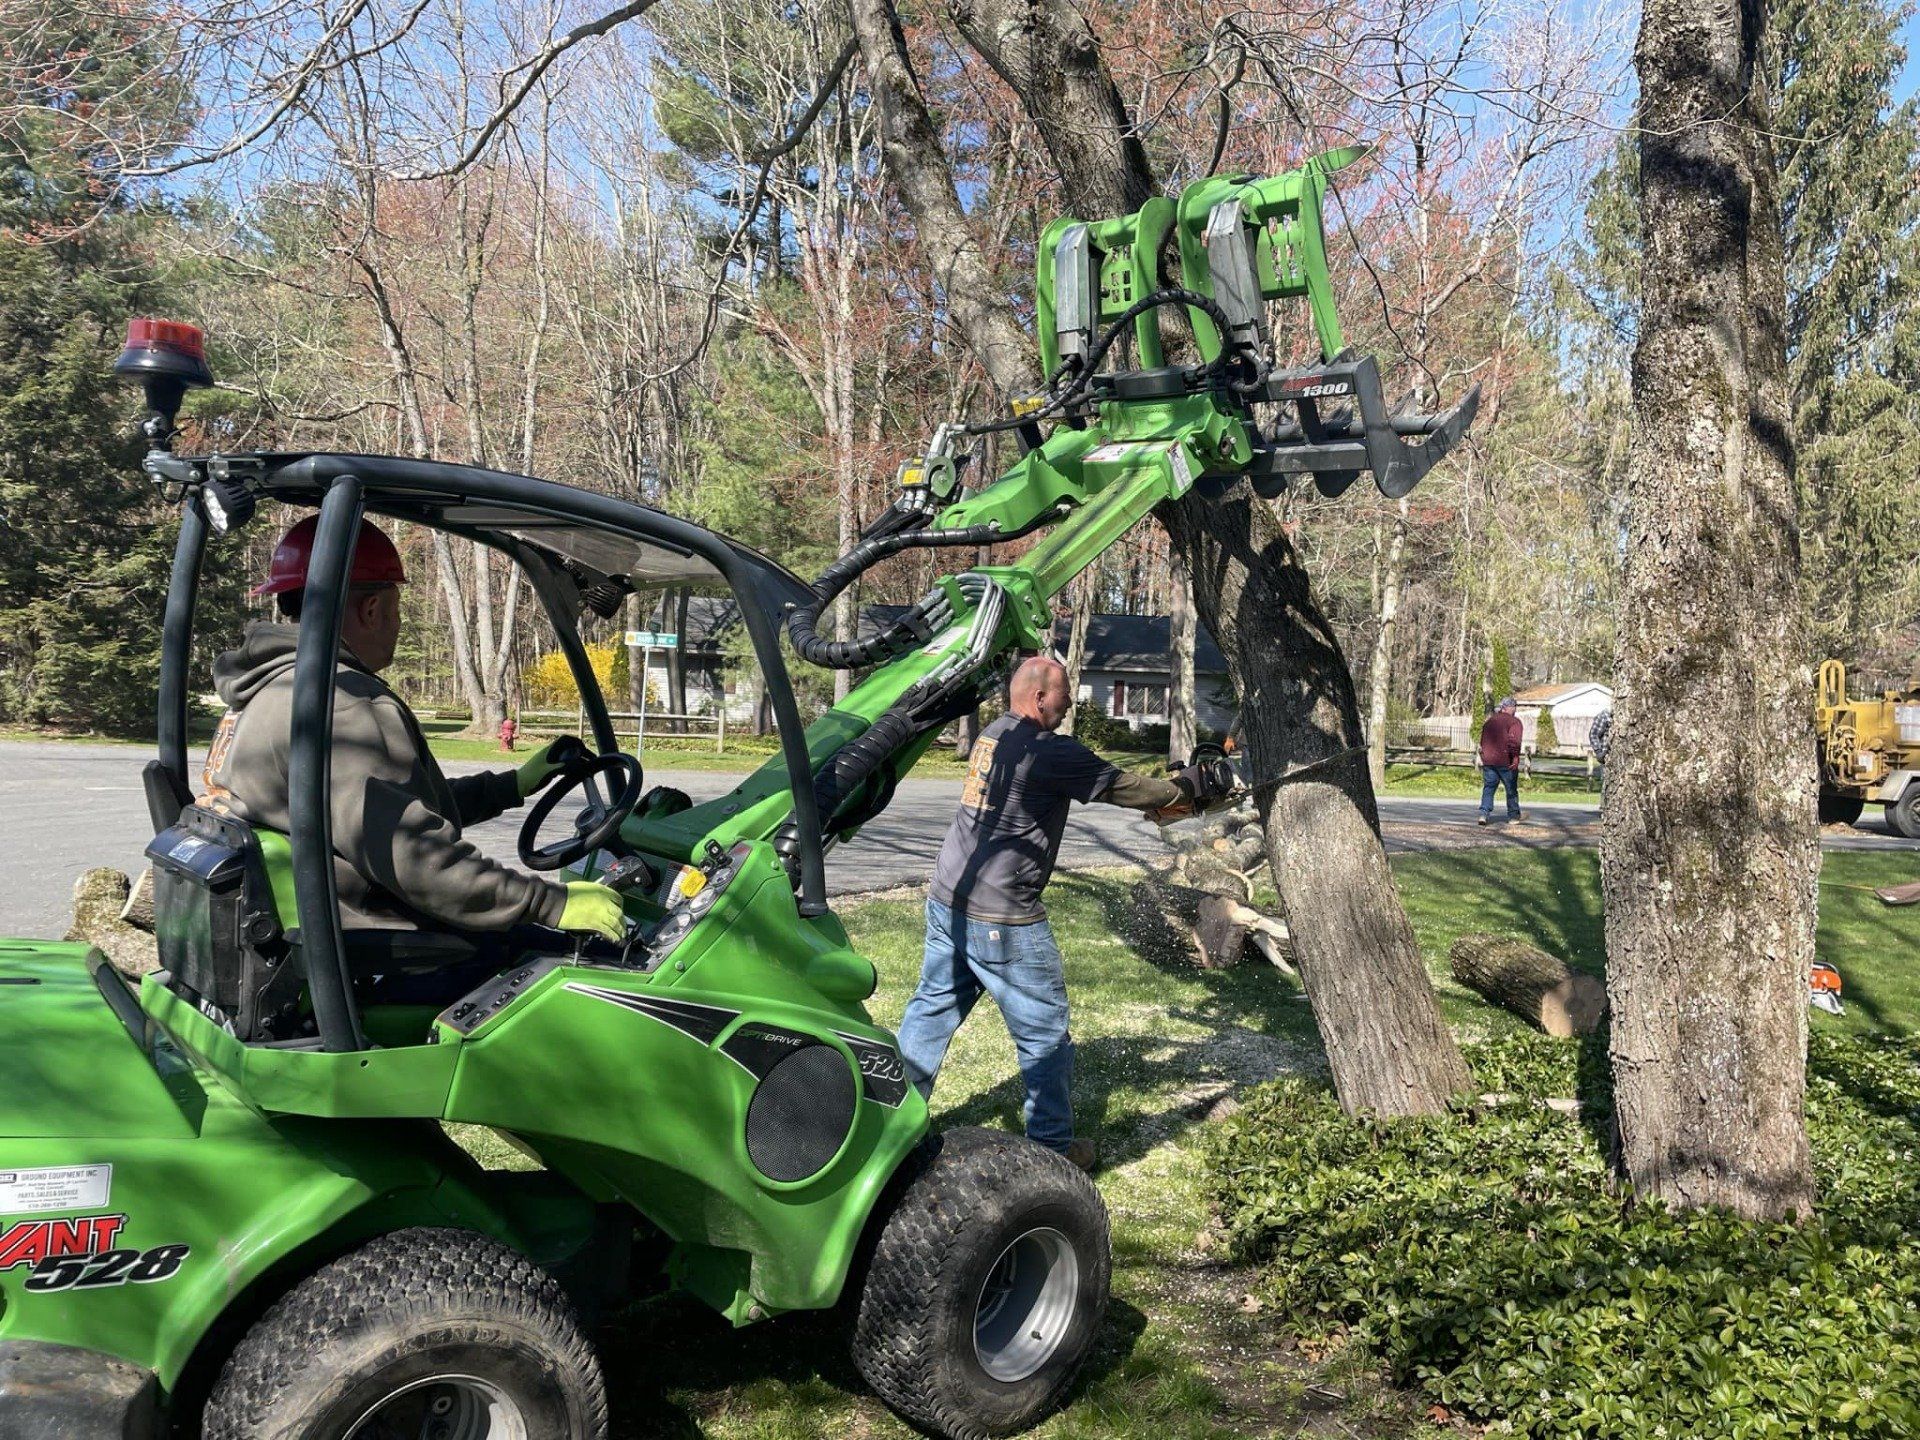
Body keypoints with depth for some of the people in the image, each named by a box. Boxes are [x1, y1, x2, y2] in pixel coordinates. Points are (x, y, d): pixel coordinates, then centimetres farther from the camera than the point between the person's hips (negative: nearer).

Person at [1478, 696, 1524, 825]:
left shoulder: (1489, 721, 15)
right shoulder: (1514, 722, -5)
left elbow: (1482, 741, 17)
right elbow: (1514, 740, -20)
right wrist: (1515, 756, -21)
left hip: (1488, 761, 5)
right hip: (1506, 762, -5)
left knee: (1488, 788, 5)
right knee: (1511, 789, 10)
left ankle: (1484, 813, -11)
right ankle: (1513, 815, 19)